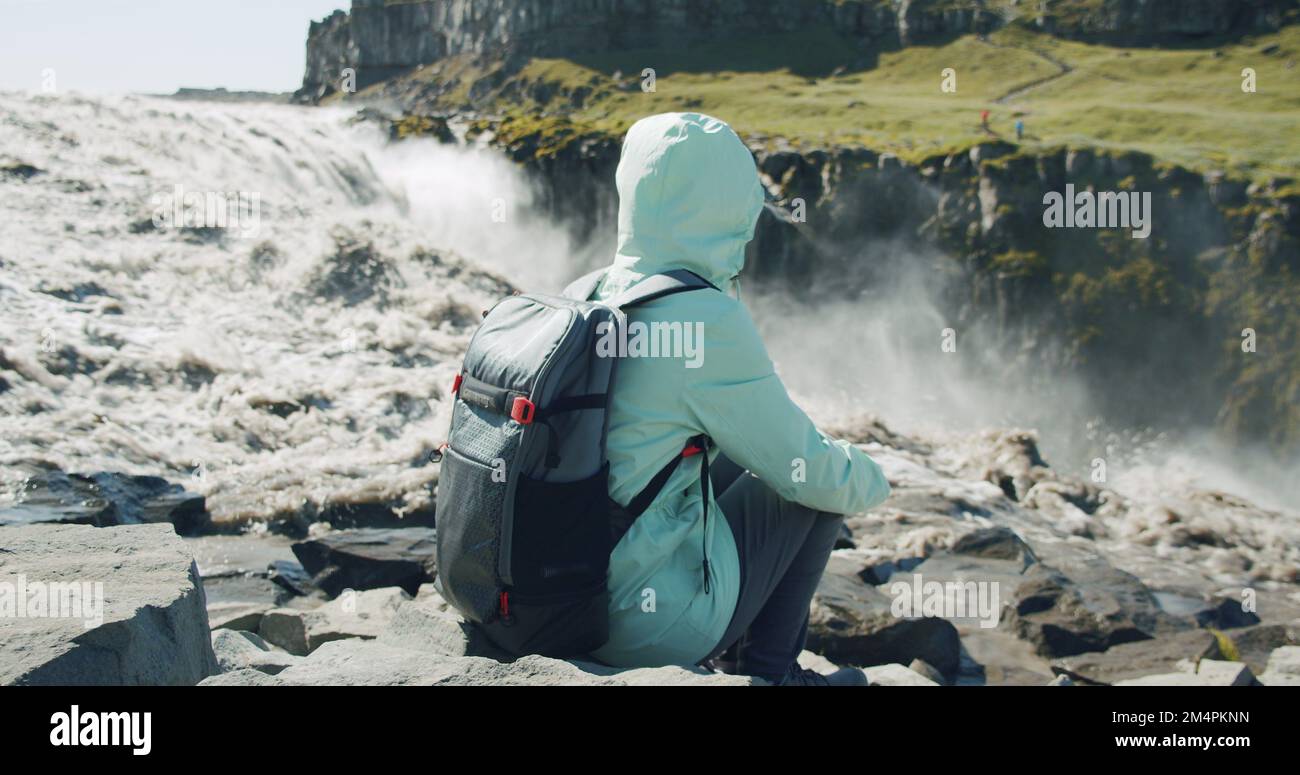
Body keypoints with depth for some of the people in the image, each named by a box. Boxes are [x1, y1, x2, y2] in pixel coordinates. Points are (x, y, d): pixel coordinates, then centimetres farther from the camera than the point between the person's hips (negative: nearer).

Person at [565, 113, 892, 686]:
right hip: (652, 624, -7)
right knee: (819, 485, 9)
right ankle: (767, 667, 19)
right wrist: (870, 480, 10)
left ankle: (752, 651, 36)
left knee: (739, 460, 25)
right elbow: (809, 470, -11)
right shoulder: (708, 324, -21)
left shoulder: (584, 296, 1)